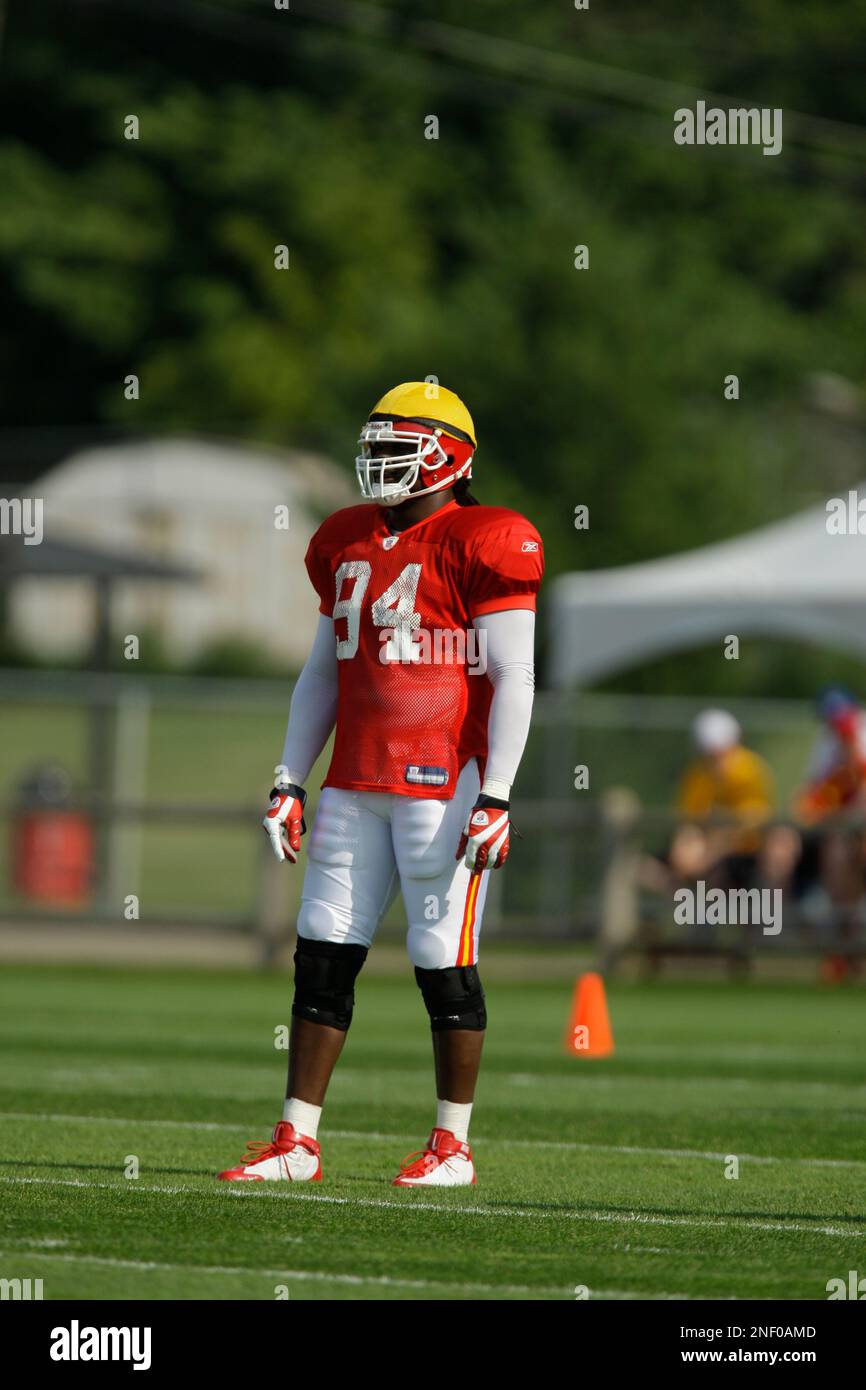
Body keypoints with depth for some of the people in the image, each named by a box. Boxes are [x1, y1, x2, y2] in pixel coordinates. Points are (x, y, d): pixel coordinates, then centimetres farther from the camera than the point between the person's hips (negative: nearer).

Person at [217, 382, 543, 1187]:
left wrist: (496, 797, -15)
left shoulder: (481, 547, -8)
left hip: (444, 782, -7)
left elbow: (513, 680, -10)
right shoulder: (347, 545, 14)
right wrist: (289, 782, 16)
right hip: (357, 783, 7)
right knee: (323, 954, 5)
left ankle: (452, 1146, 9)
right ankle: (296, 1143, 8)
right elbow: (322, 673, 21)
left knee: (444, 962, -2)